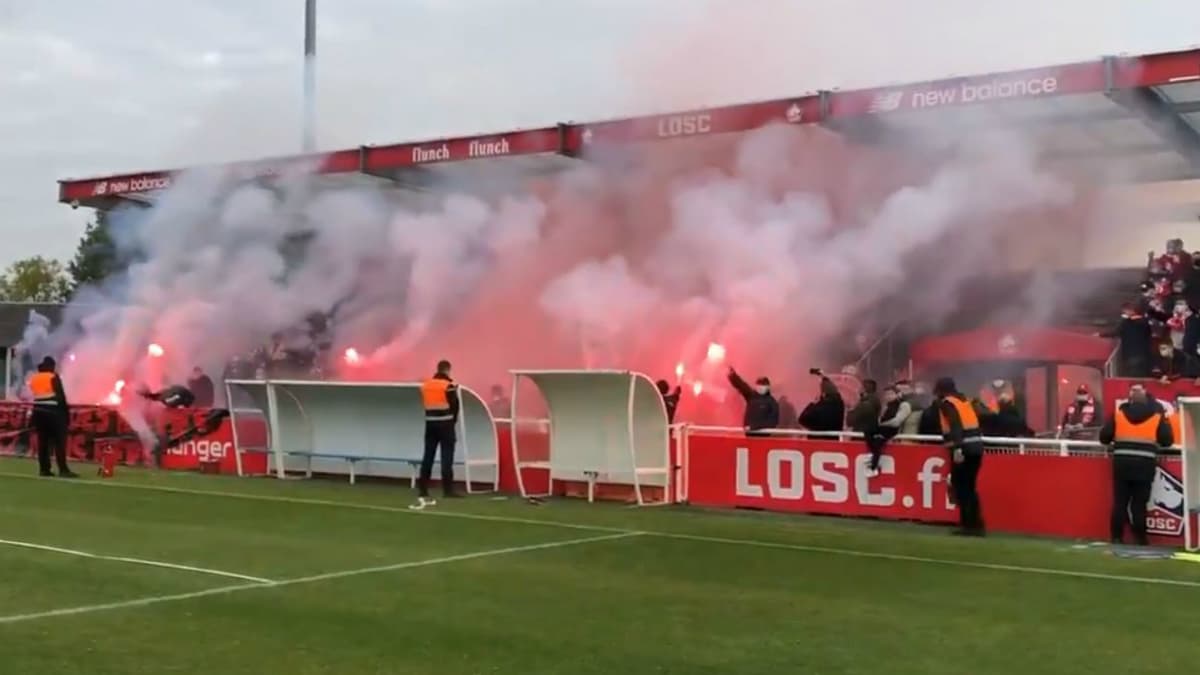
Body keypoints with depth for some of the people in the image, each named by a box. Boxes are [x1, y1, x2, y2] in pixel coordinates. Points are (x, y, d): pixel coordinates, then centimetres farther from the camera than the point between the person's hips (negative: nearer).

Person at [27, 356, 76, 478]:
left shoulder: (34, 378, 12)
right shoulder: (53, 377, -6)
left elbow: (35, 397, 14)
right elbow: (61, 396, -8)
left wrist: (32, 417, 18)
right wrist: (66, 412, -3)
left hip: (38, 412, 6)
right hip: (53, 412, -6)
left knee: (43, 441, 8)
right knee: (60, 441, -6)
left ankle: (44, 469, 7)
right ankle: (63, 469, -11)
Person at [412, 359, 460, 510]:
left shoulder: (425, 384, 10)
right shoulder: (449, 385, -9)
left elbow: (425, 403, 9)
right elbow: (454, 405, -8)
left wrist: (433, 416, 12)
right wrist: (453, 420, 6)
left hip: (430, 422, 5)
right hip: (445, 422, -5)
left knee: (428, 456, 8)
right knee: (447, 456, -3)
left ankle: (423, 490, 10)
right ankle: (448, 489, -5)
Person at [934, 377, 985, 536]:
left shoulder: (946, 403, -2)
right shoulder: (964, 401, 21)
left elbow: (955, 426, -16)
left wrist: (957, 448, -25)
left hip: (964, 448, -7)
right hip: (976, 446, 7)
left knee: (960, 487, -1)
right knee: (970, 487, 14)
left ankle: (969, 525, -4)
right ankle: (976, 525, 14)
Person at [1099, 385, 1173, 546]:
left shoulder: (1119, 414, 7)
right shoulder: (1157, 416, 4)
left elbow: (1104, 437, 4)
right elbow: (1167, 441, 4)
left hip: (1122, 462, 1)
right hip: (1145, 463, -1)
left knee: (1120, 501, 7)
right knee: (1139, 502, 3)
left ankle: (1116, 537, 7)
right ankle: (1140, 538, 5)